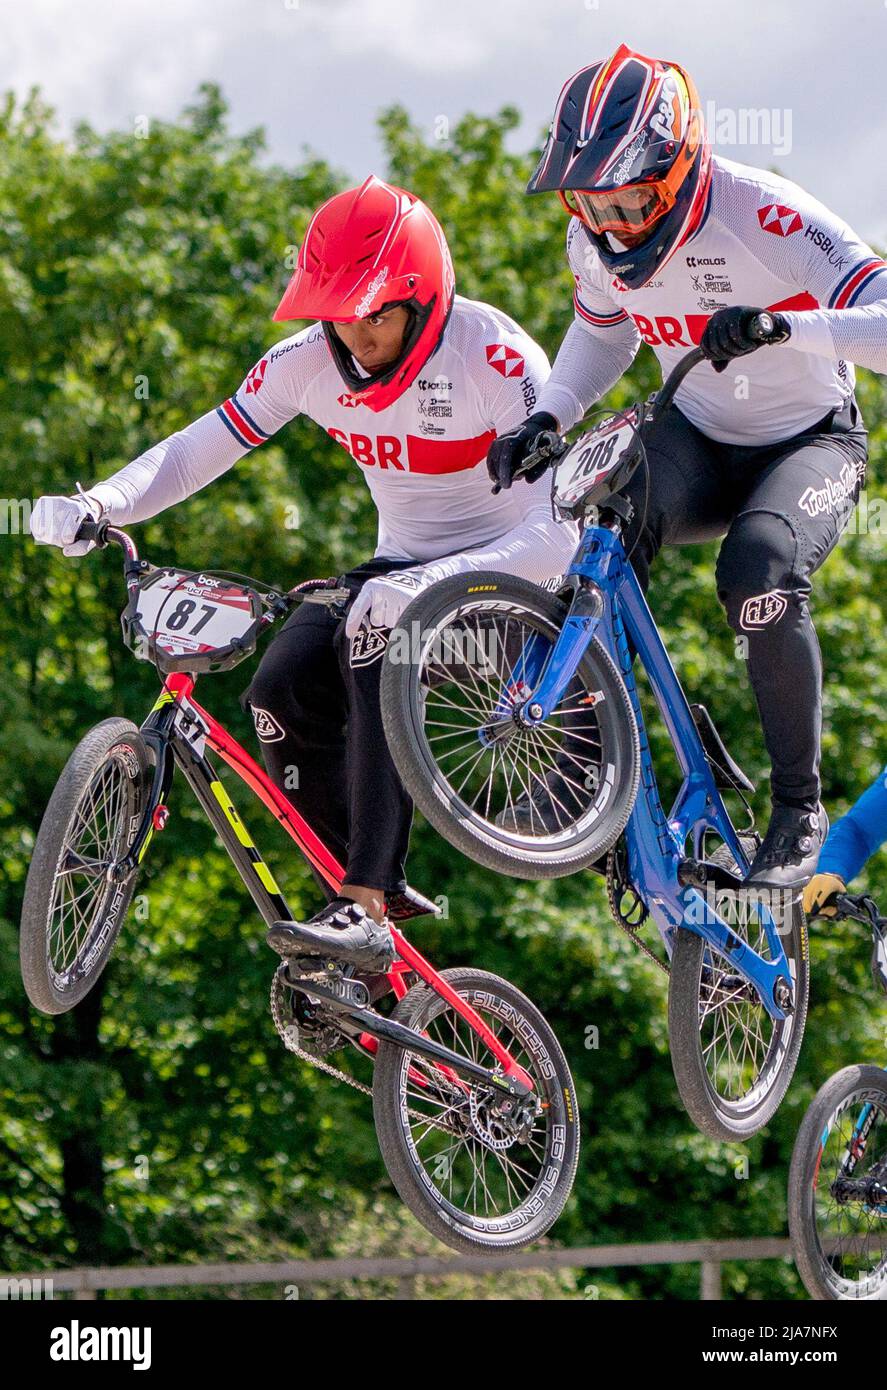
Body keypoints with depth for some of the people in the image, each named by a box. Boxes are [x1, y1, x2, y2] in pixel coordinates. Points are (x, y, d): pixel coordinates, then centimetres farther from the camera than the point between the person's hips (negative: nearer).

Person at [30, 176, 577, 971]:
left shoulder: (495, 361, -24)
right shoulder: (311, 362, -8)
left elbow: (562, 532, -32)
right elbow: (199, 450, -3)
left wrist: (430, 585, -47)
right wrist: (97, 506, -23)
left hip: (501, 577, -6)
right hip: (400, 568, 6)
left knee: (377, 640, -35)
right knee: (281, 693, -21)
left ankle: (366, 912, -39)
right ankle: (369, 884, 0)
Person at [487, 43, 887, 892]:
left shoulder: (763, 219, -29)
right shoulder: (593, 241, -10)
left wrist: (783, 325, -56)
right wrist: (545, 418, -5)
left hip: (808, 443, -4)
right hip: (699, 440, 5)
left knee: (759, 571, -35)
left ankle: (800, 807, -18)